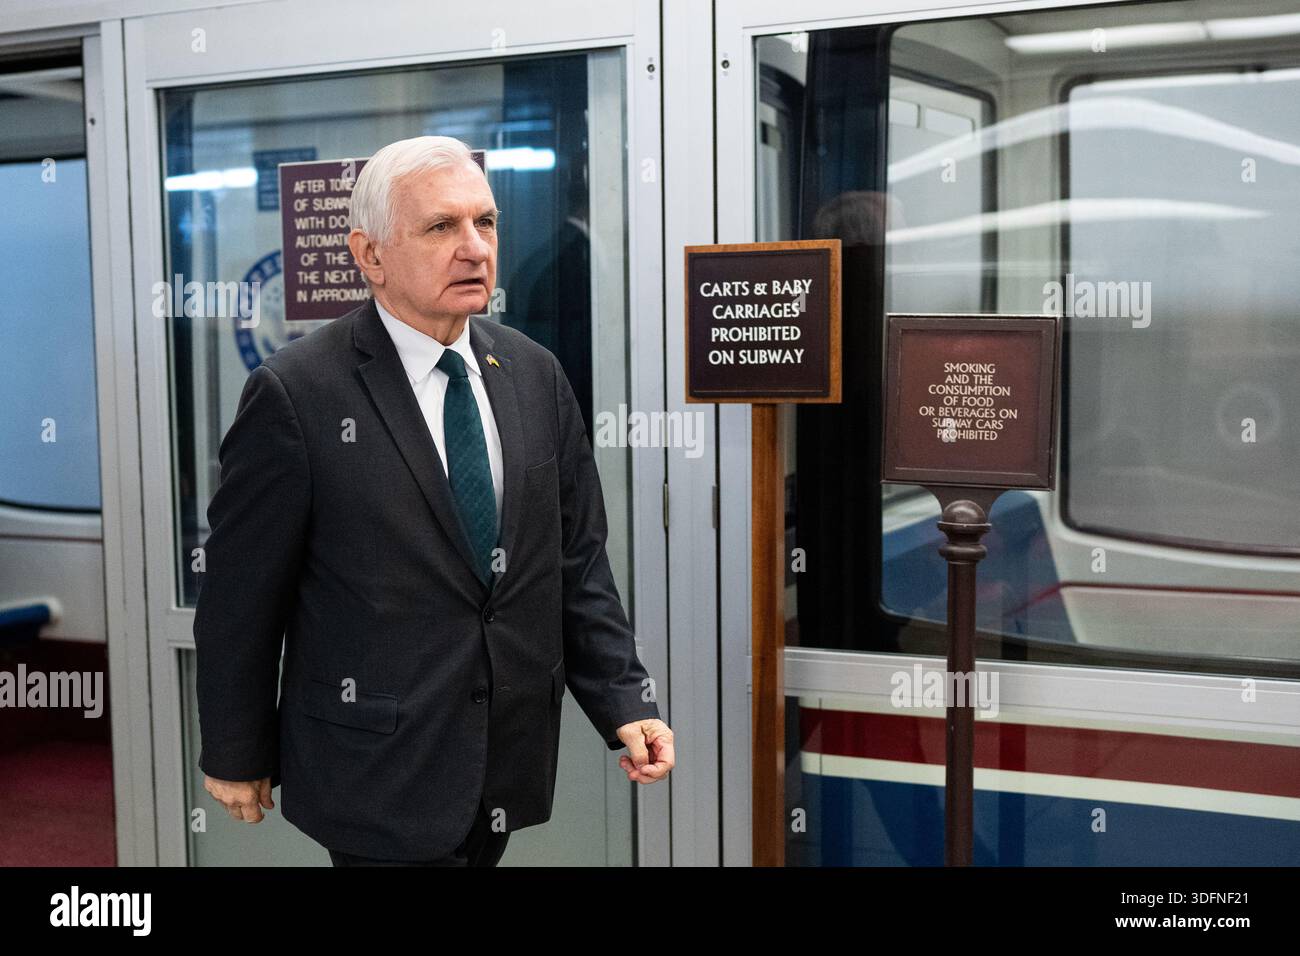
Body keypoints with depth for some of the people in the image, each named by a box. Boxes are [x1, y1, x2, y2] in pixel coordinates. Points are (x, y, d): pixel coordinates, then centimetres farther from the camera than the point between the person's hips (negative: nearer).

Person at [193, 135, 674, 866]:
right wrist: (236, 754, -1)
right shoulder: (296, 394, -14)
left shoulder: (536, 374, 1)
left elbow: (577, 559, 4)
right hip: (379, 772, -5)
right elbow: (241, 593, -8)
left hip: (514, 757, 5)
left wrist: (624, 700, -4)